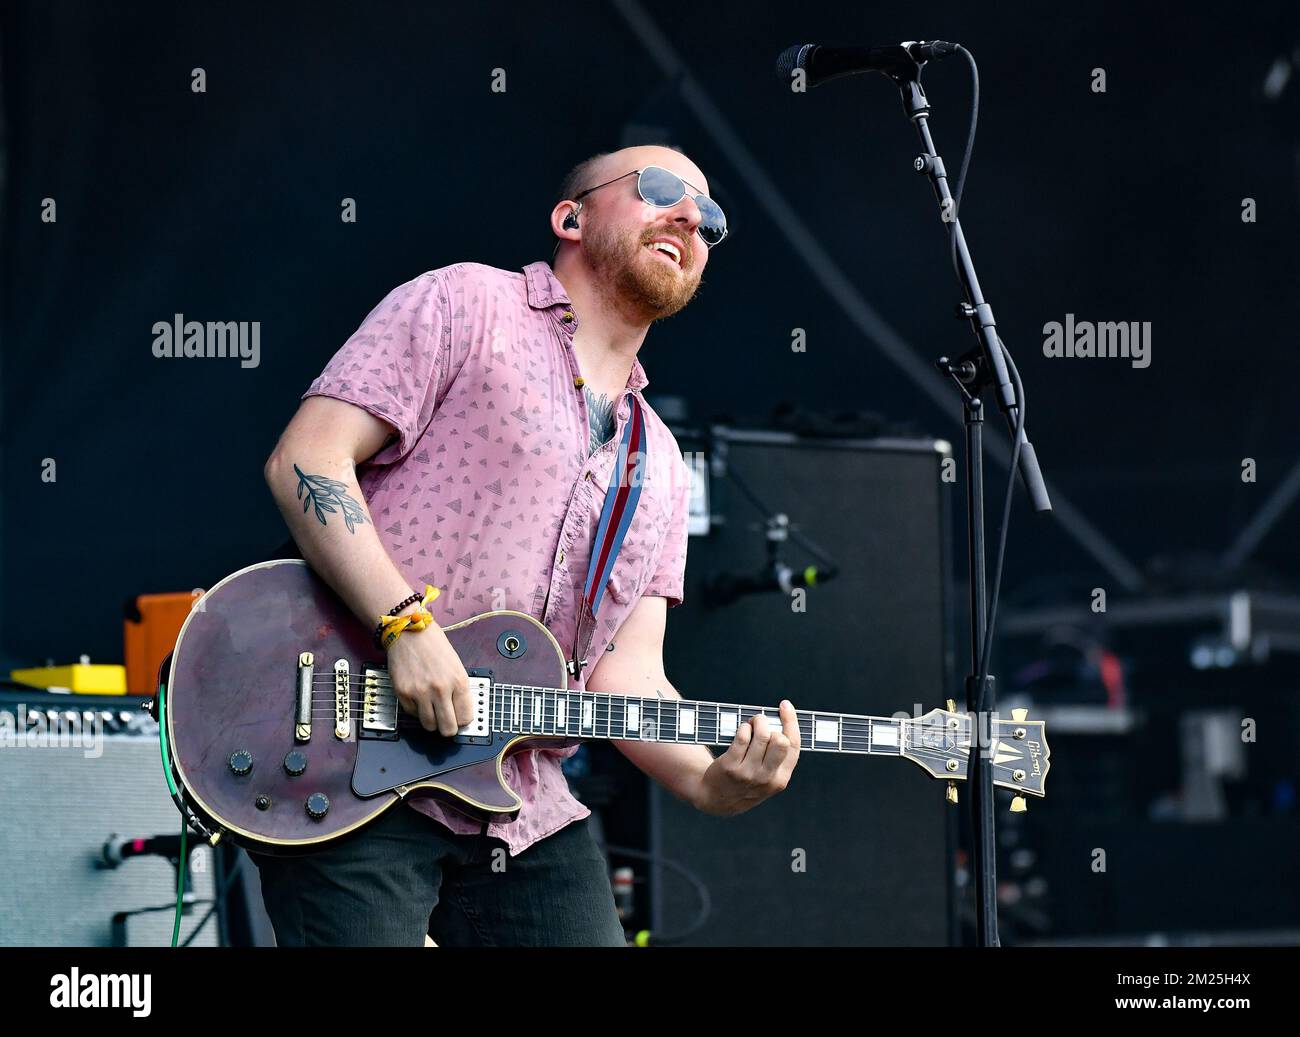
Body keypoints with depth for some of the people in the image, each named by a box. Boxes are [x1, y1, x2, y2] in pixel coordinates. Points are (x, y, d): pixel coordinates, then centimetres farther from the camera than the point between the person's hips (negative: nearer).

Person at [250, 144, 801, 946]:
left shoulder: (660, 465, 21)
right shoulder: (464, 305, 3)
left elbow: (627, 674, 12)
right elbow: (307, 459, -8)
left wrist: (708, 780, -8)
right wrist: (408, 625, -20)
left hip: (523, 815, 6)